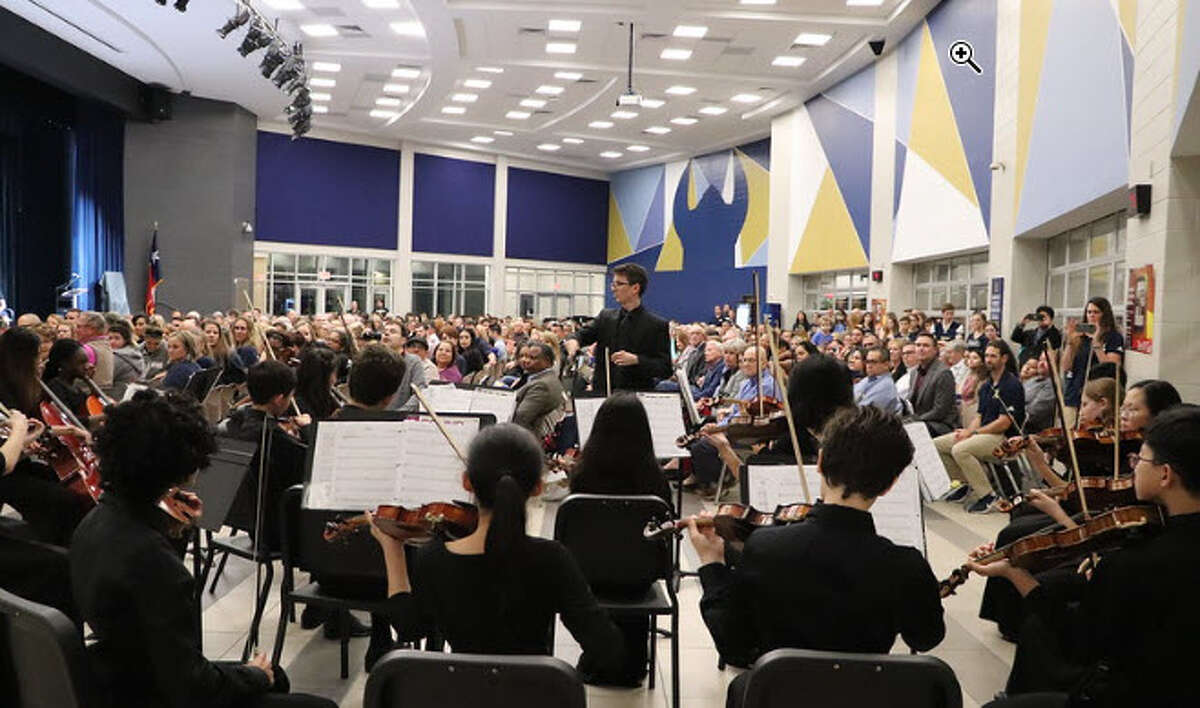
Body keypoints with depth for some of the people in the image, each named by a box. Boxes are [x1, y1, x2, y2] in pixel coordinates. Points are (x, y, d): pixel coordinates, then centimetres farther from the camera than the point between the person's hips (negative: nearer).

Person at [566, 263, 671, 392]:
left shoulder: (657, 325, -2)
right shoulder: (605, 317, 12)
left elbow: (666, 368, -5)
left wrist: (636, 360, -19)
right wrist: (573, 340, -21)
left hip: (637, 396, -3)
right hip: (602, 394, 3)